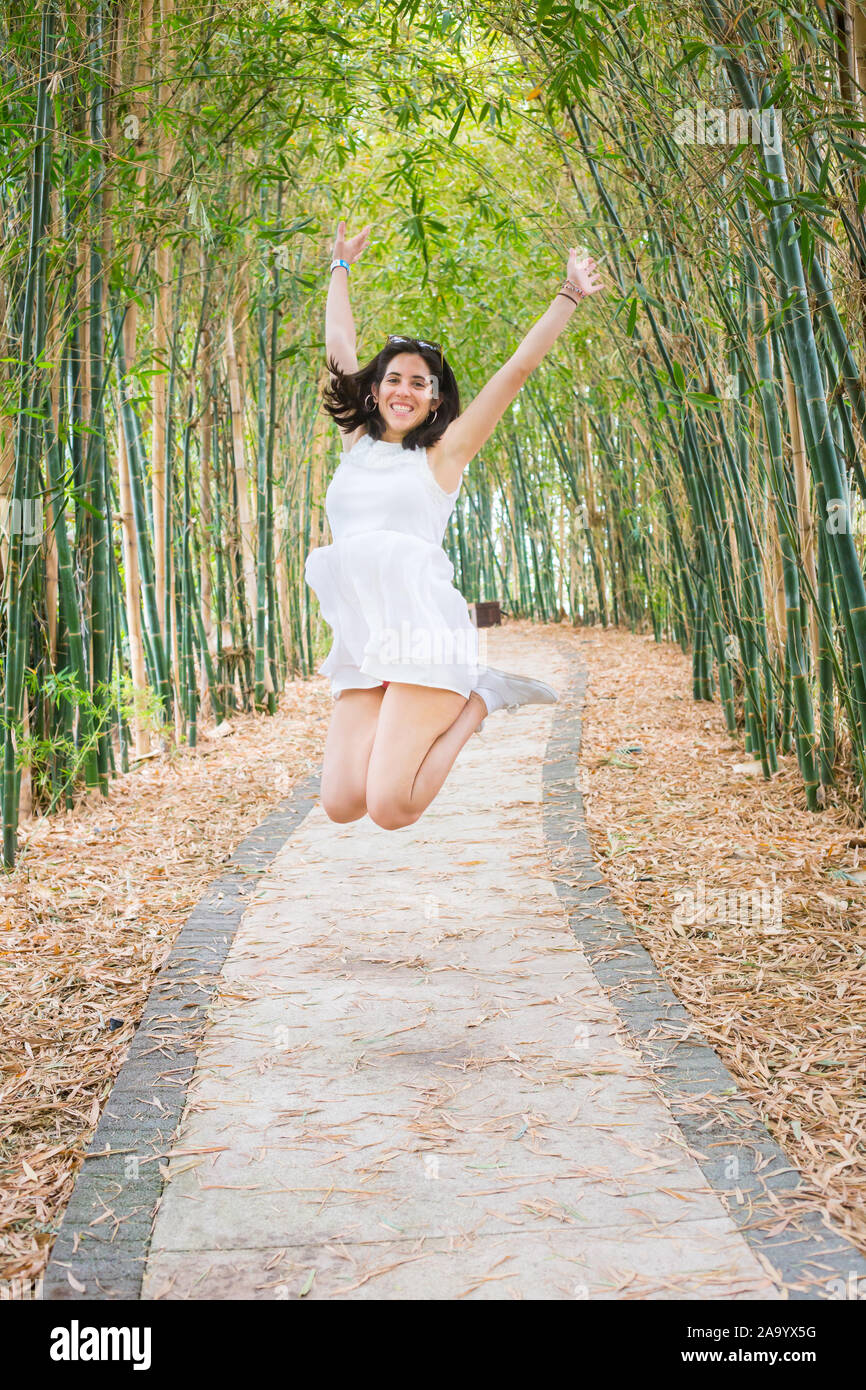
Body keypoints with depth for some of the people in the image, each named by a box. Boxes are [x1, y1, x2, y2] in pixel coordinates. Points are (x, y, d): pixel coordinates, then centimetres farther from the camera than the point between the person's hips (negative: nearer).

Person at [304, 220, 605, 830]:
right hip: (361, 641, 5)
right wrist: (341, 266, 39)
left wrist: (569, 297, 6)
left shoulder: (441, 454, 9)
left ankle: (477, 700, 7)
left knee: (390, 807, -18)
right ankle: (444, 708, 13)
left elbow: (516, 371, 8)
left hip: (422, 632, -5)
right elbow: (339, 347, 30)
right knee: (342, 804, -11)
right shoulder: (358, 442, 20)